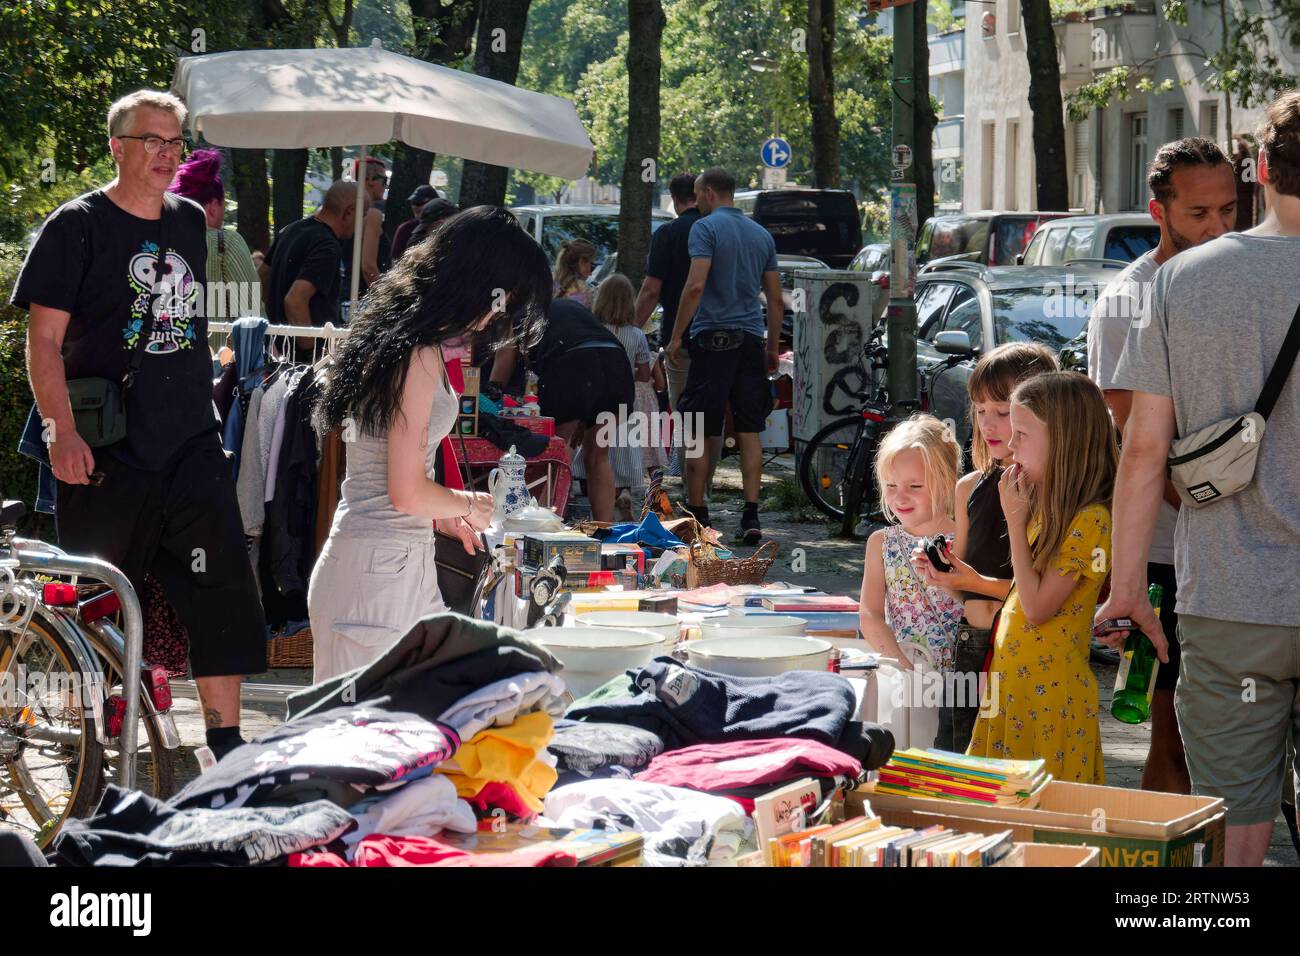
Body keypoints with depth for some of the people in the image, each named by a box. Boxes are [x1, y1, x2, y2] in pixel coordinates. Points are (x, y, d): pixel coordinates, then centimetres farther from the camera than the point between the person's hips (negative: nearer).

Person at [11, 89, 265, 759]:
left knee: (223, 591, -4)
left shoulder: (189, 222, 13)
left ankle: (227, 740, 1)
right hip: (107, 457, -4)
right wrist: (63, 432, -19)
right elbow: (44, 340, -8)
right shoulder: (77, 226, -4)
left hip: (192, 445, 5)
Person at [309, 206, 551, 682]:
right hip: (380, 570, -10)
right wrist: (468, 505, 1)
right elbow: (408, 492, -17)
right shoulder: (419, 357, -17)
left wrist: (446, 516, 25)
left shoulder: (393, 335, 13)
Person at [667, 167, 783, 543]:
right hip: (751, 342, 5)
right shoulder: (762, 234, 14)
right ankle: (751, 515, -1)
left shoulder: (706, 228, -5)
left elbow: (696, 285, -16)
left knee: (700, 433, 1)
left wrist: (676, 336, -11)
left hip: (713, 338, -5)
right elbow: (775, 298, 15)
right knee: (749, 433, 5)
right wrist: (773, 347, 21)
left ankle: (696, 515, 4)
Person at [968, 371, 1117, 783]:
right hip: (1013, 683, 9)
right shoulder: (1044, 508, 11)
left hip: (1051, 694, -9)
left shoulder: (1090, 521, -17)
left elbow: (1037, 607, -20)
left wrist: (1015, 520, -16)